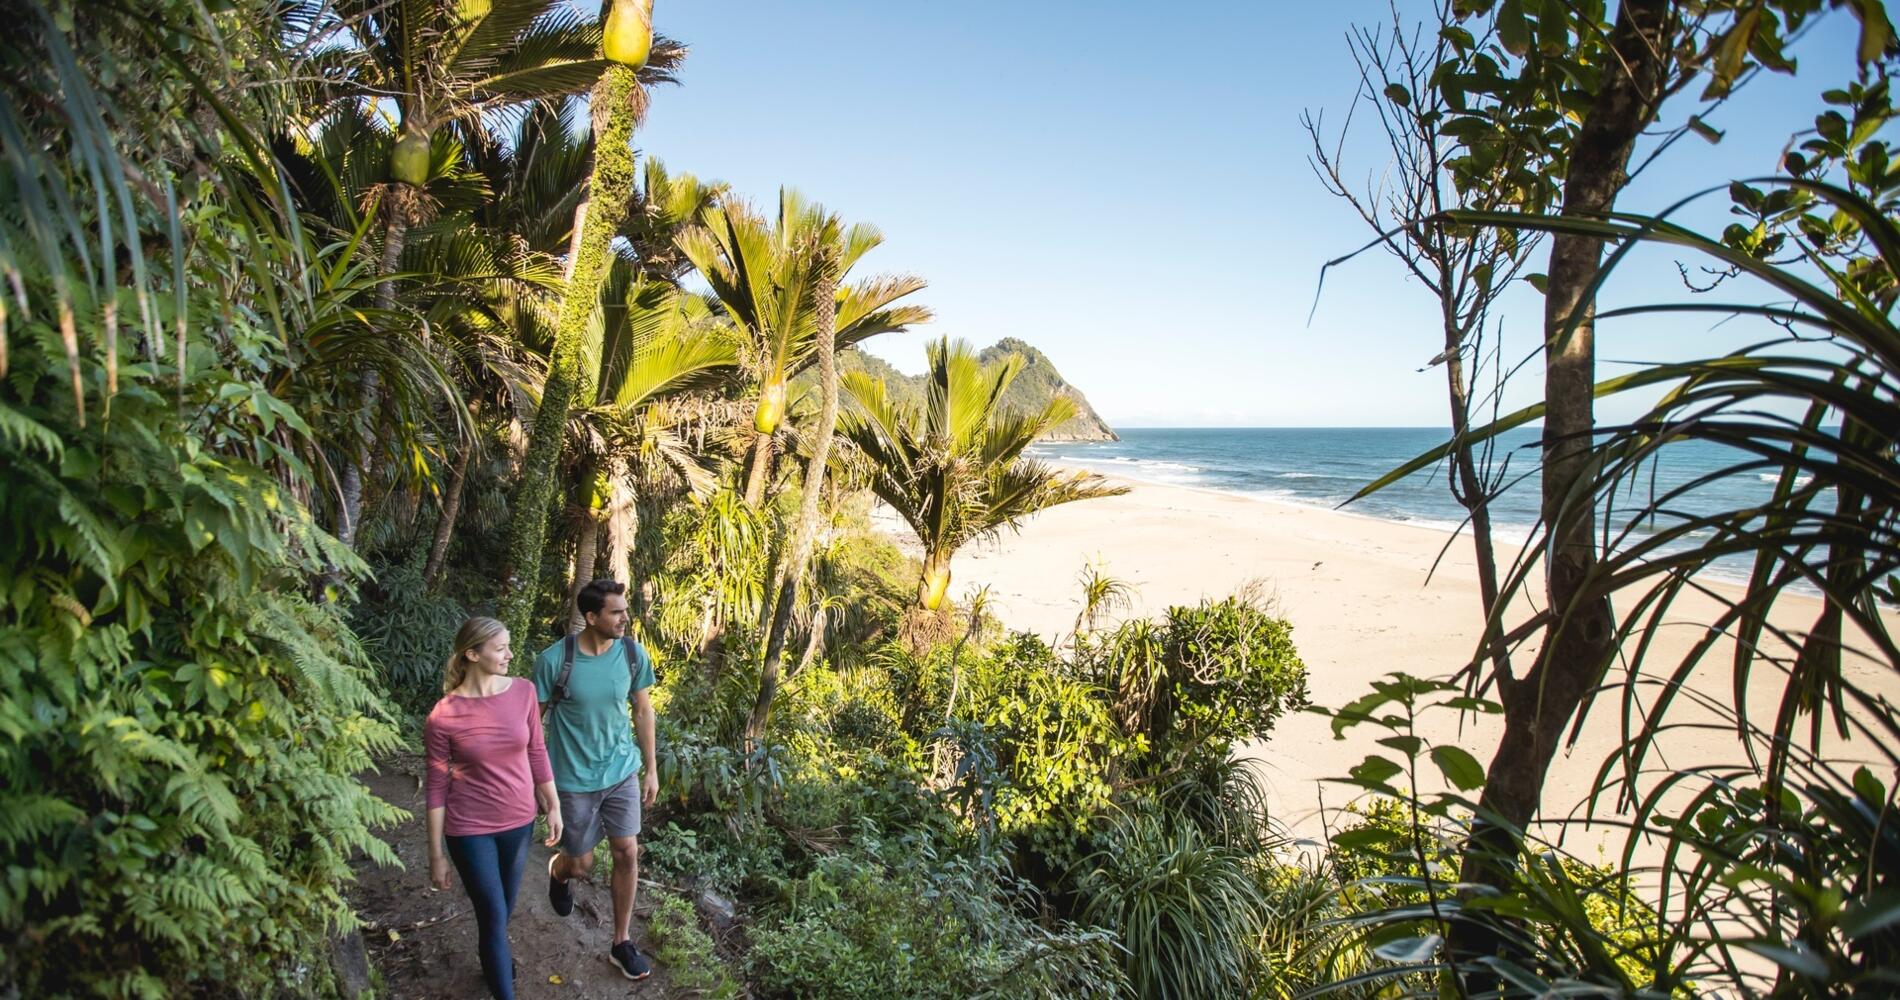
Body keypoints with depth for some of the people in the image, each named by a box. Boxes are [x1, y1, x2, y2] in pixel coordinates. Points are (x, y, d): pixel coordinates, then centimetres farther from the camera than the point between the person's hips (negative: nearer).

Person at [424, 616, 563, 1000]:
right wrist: (437, 854, -6)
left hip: (519, 820, 4)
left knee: (503, 908, 23)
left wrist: (553, 805, 7)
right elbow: (437, 787, -10)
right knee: (494, 916, 4)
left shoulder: (523, 691, -9)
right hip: (470, 829, -4)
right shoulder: (443, 716, -18)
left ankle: (492, 956, 53)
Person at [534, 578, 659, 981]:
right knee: (581, 865, 11)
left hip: (623, 771, 3)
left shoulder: (633, 654, -11)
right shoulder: (554, 659, -20)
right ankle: (558, 870, 49)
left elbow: (643, 711, 2)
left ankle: (622, 944, 23)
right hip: (575, 779, -2)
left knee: (627, 853, 4)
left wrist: (651, 769, 6)